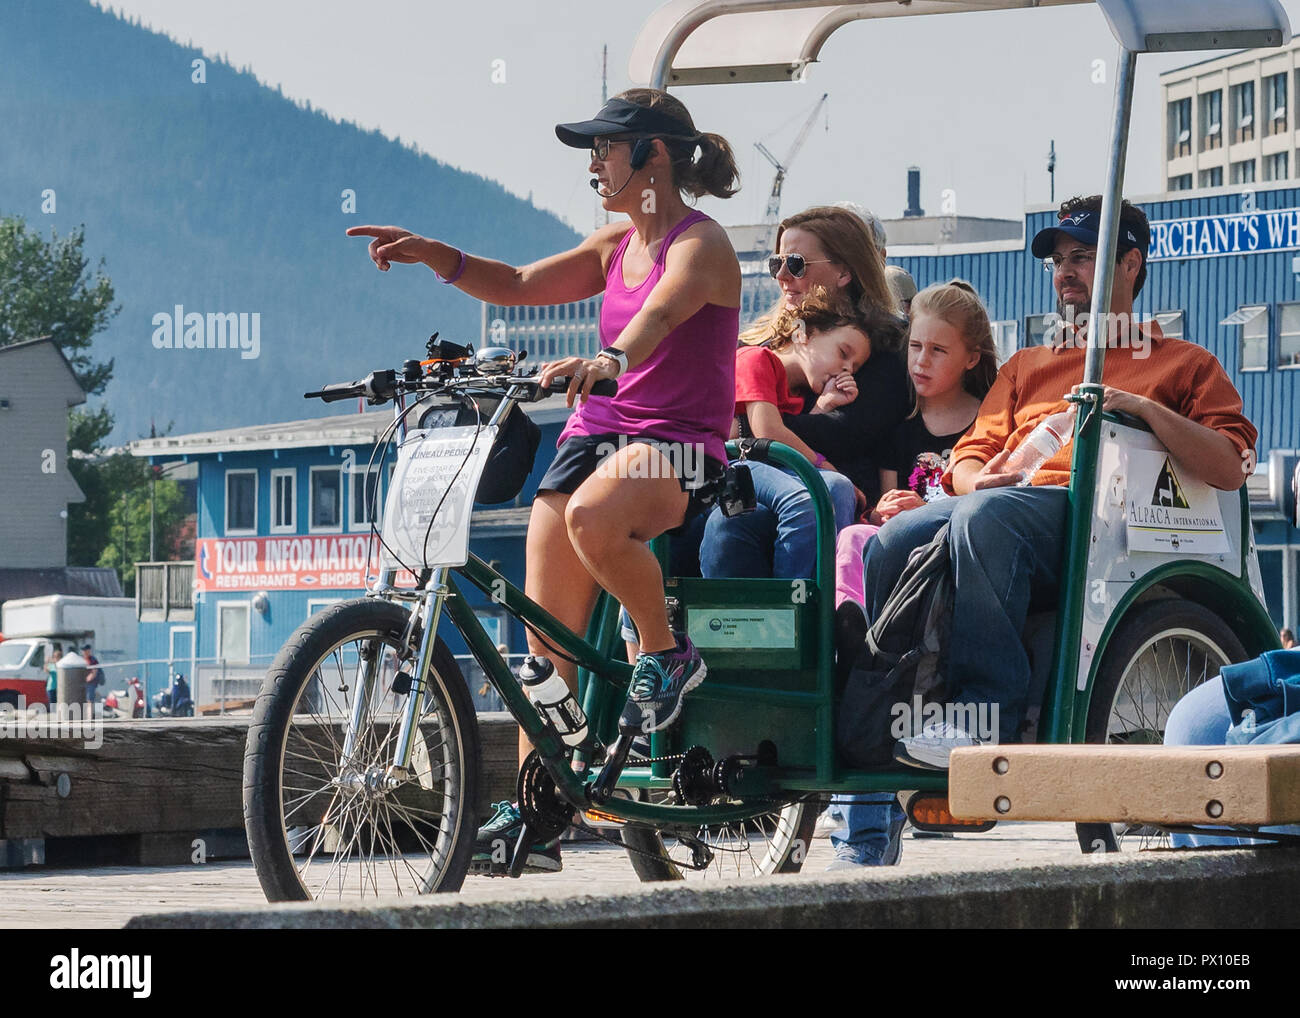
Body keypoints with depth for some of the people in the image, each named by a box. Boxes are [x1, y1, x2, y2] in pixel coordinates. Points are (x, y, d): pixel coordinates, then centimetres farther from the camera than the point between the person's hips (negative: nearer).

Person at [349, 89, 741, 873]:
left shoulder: (701, 243, -9)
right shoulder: (618, 243, 16)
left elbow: (662, 310, -30)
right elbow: (521, 286, 21)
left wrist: (610, 359, -50)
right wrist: (433, 255, 5)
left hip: (678, 449, -8)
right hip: (594, 434, 8)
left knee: (592, 514, -40)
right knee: (545, 630, -2)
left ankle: (667, 654, -16)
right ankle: (534, 813, 2)